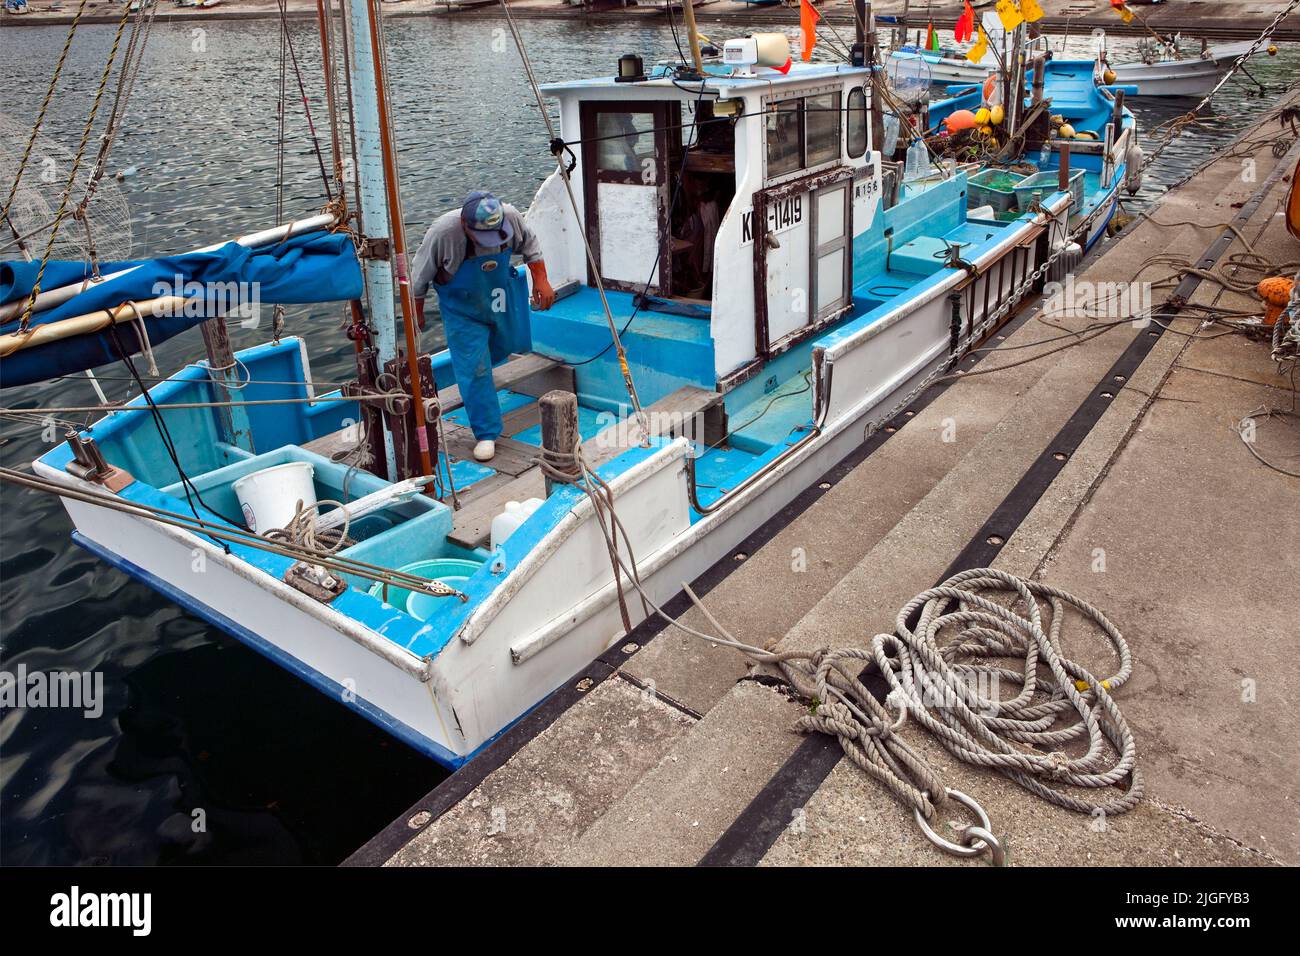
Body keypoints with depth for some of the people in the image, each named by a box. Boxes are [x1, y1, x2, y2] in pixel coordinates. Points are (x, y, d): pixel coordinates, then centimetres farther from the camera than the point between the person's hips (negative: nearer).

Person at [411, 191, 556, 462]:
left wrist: (541, 281, -6)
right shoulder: (442, 233, -34)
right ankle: (486, 433, 2)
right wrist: (416, 315, -5)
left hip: (500, 303, 4)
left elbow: (529, 244, -1)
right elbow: (419, 278, -17)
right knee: (474, 368, -10)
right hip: (463, 313, -4)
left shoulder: (511, 217, -26)